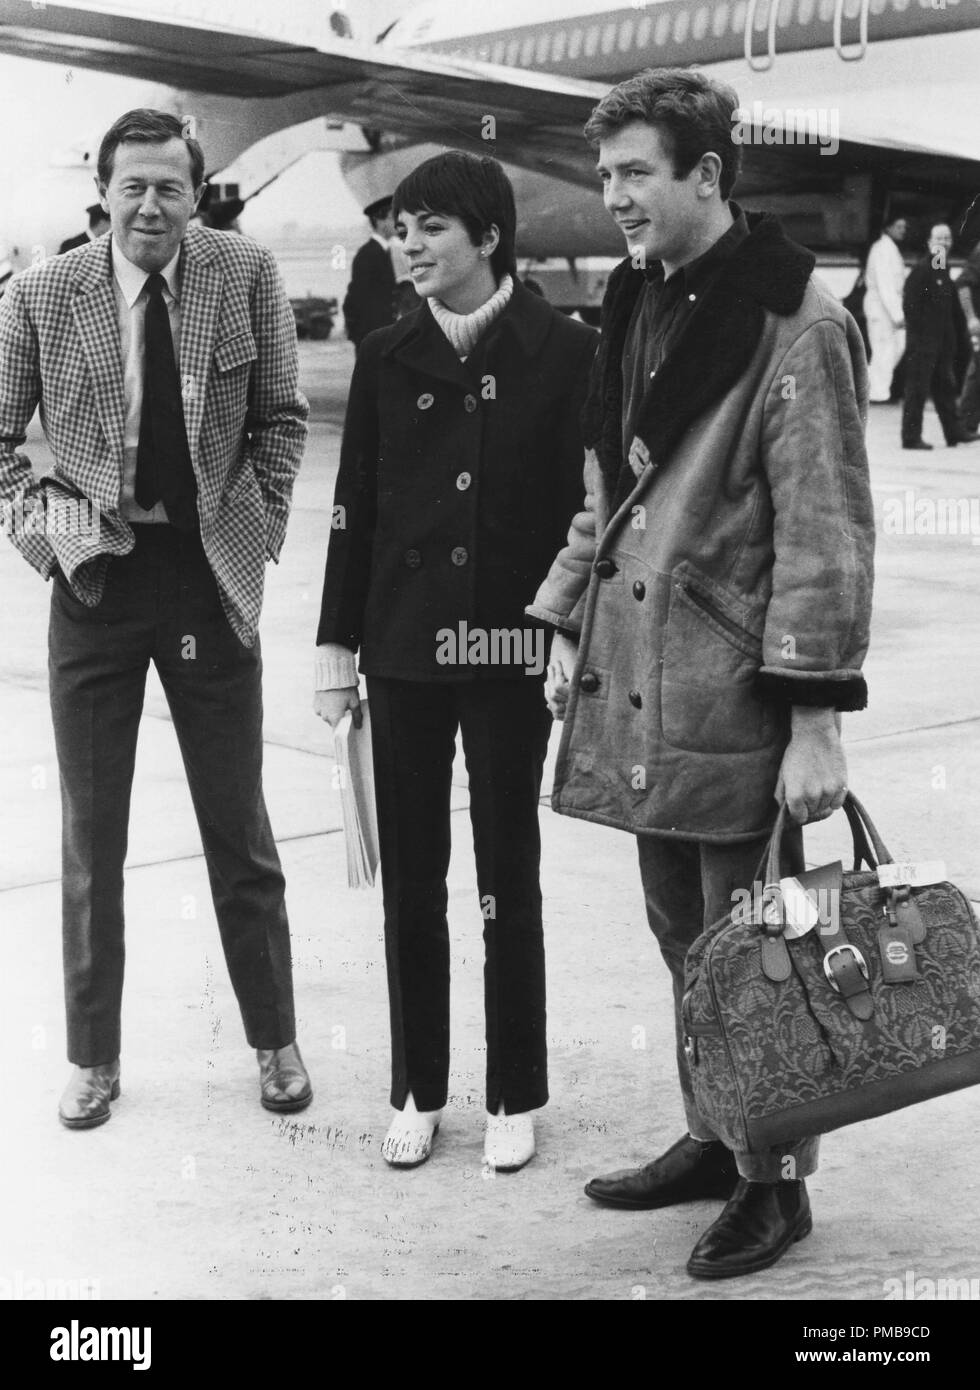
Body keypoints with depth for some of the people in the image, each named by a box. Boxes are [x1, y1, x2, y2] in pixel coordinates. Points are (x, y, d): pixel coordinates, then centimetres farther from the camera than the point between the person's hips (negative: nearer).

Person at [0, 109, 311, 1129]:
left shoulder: (246, 277, -2)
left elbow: (281, 418, 6)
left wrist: (261, 528, -1)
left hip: (211, 575, 0)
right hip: (95, 581, 1)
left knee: (239, 829, 9)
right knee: (90, 834, 9)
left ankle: (274, 1039, 25)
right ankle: (93, 1056, 24)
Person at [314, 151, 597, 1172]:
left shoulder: (562, 351, -4)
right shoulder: (386, 356, 5)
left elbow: (583, 503, -4)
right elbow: (354, 508, 7)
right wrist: (337, 647, 5)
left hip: (510, 651, -3)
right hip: (404, 649, 3)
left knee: (508, 879, 8)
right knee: (410, 881, 10)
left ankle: (515, 1096, 22)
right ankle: (418, 1090, 24)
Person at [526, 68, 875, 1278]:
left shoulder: (795, 321, -12)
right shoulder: (637, 305, 12)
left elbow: (825, 532, -15)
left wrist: (816, 715, -17)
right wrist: (569, 627, 15)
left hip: (736, 700, -7)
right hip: (637, 687, 8)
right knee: (683, 938, 17)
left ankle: (773, 1181, 20)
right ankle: (710, 1139, 34)